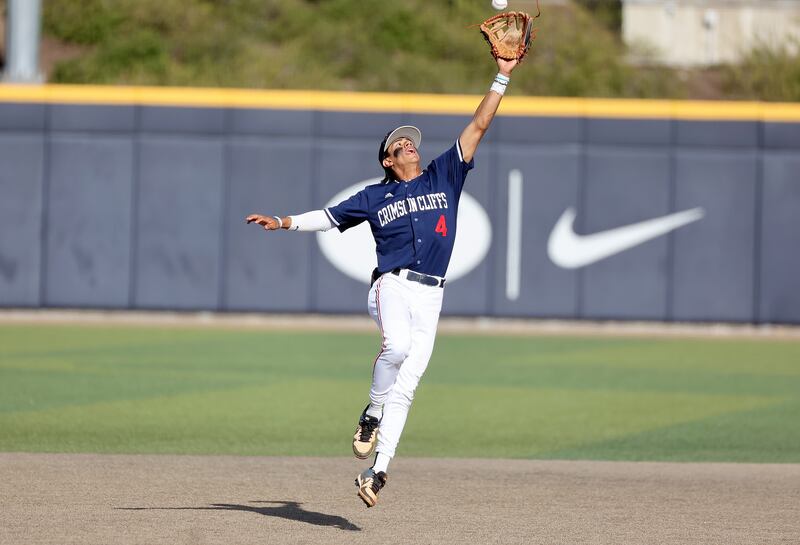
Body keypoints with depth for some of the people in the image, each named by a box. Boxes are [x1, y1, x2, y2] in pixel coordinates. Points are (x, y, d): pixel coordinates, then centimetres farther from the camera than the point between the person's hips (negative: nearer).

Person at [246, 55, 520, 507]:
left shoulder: (444, 176, 16)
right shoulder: (375, 197, 14)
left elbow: (478, 127, 14)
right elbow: (330, 217, 21)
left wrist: (502, 78, 11)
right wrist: (284, 223, 10)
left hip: (431, 297, 2)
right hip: (393, 284, -2)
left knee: (406, 385, -5)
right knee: (397, 346, -33)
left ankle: (377, 471, -6)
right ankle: (372, 415, -9)